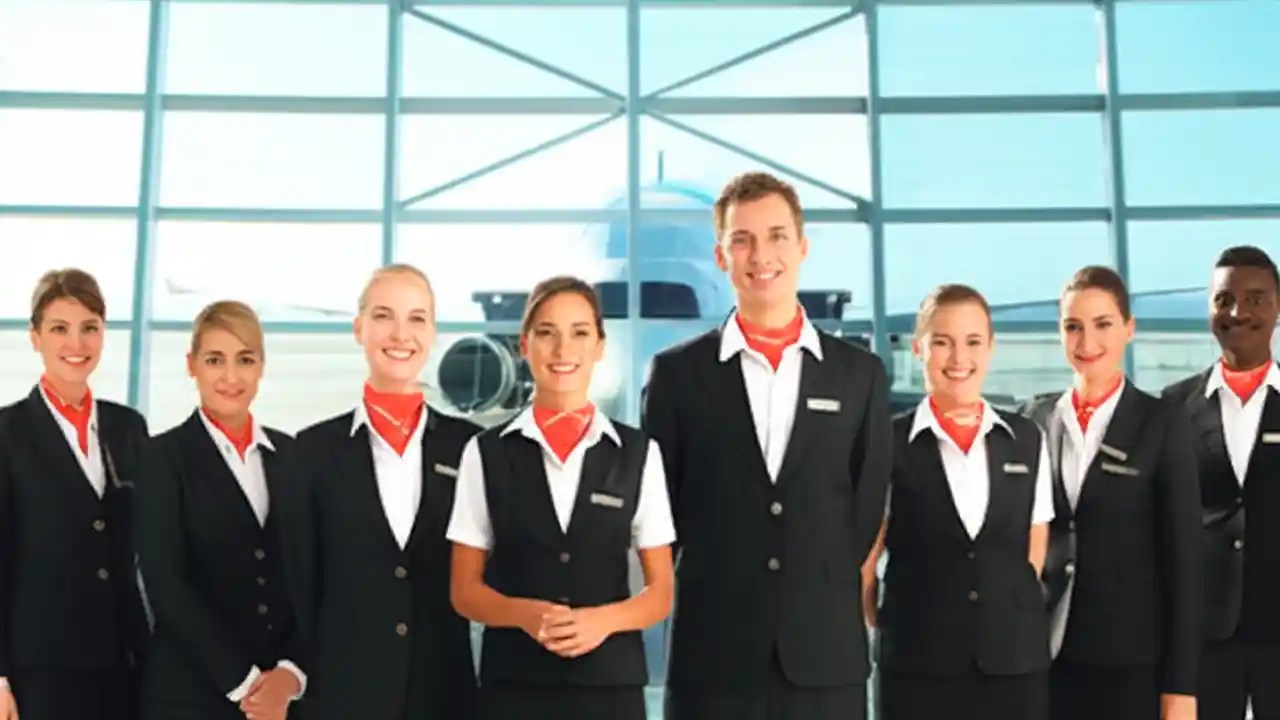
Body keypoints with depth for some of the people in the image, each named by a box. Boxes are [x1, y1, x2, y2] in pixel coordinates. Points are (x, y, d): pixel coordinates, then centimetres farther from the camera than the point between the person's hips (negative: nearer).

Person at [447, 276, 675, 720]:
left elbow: (660, 592, 5)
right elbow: (465, 590, 4)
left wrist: (604, 619, -13)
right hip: (512, 683, 0)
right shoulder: (486, 453, 2)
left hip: (611, 682, 1)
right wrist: (525, 613, -15)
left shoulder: (639, 454, 4)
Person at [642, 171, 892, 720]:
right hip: (711, 657, -1)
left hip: (826, 656, 1)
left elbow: (868, 508, 9)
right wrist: (716, 590, 4)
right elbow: (661, 508, 5)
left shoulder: (861, 374, 6)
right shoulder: (677, 372, 2)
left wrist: (824, 598, 6)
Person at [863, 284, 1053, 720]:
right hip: (918, 666, -3)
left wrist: (1012, 614, 13)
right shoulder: (890, 444, -3)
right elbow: (863, 561, 2)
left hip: (1016, 662, 3)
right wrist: (893, 631, 4)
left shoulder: (1027, 440, 7)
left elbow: (1034, 552, 15)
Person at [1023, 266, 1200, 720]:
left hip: (1132, 661, -3)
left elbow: (1183, 558, -6)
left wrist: (1180, 684, -9)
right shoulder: (1039, 420, 6)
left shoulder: (1162, 423, -3)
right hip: (1048, 653, 3)